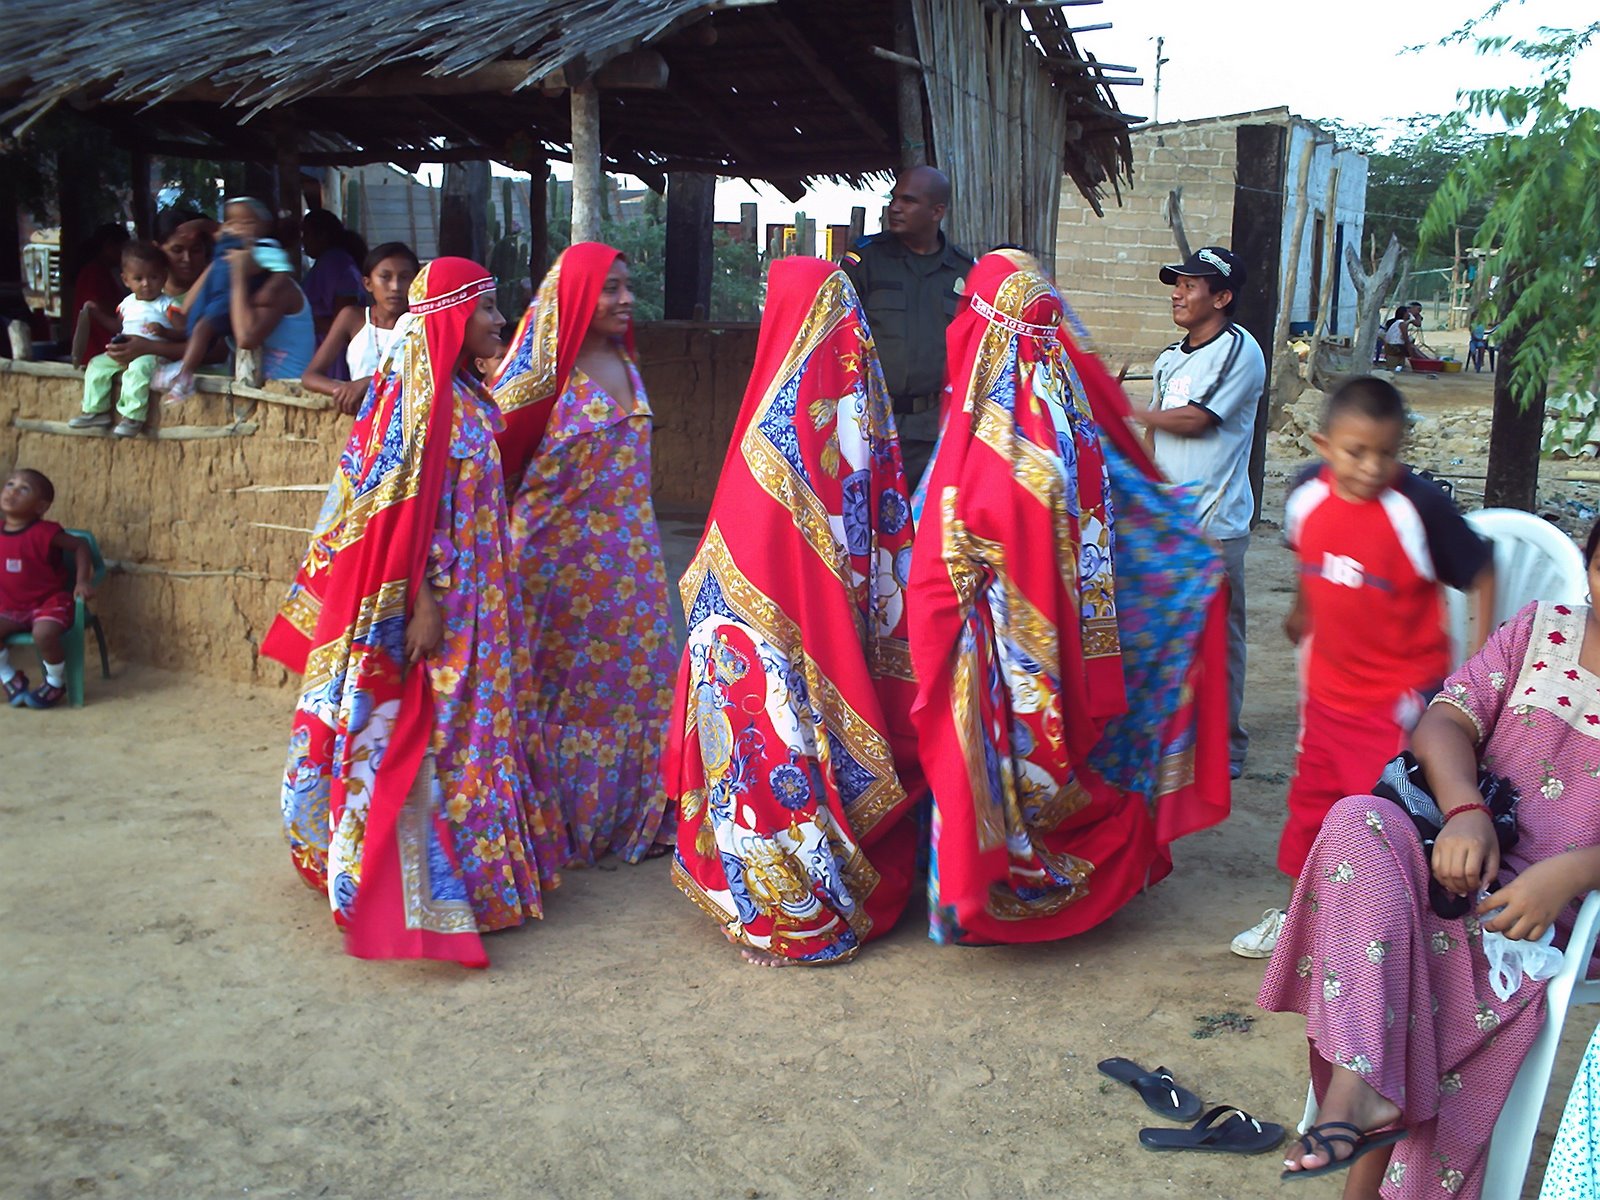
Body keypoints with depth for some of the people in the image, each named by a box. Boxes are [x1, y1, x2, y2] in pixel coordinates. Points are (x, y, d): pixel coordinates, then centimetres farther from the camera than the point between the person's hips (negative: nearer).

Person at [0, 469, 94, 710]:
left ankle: (56, 683, -4)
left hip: (49, 602, -6)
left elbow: (80, 545, -8)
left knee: (43, 634, -33)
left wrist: (82, 582, -17)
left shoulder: (43, 532, -16)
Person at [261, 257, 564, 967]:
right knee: (424, 738, -1)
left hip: (471, 599, 10)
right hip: (434, 598, -10)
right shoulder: (417, 396, -16)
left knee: (468, 731, 17)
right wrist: (422, 601, -23)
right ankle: (417, 891, 10)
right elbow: (401, 510, -20)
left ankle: (468, 870, 30)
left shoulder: (462, 395, 12)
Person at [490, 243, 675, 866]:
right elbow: (498, 453, -12)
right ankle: (560, 822, 19)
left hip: (628, 556, 6)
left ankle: (626, 814, 23)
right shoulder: (547, 370, -12)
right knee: (563, 684, 5)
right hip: (562, 557, -6)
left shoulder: (625, 363, 9)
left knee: (629, 677, 10)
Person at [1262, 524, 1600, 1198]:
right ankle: (1360, 1086, -40)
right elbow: (1445, 720, 3)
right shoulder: (1544, 630, 13)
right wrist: (1464, 811, -17)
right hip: (1470, 858, 3)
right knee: (1360, 822, -29)